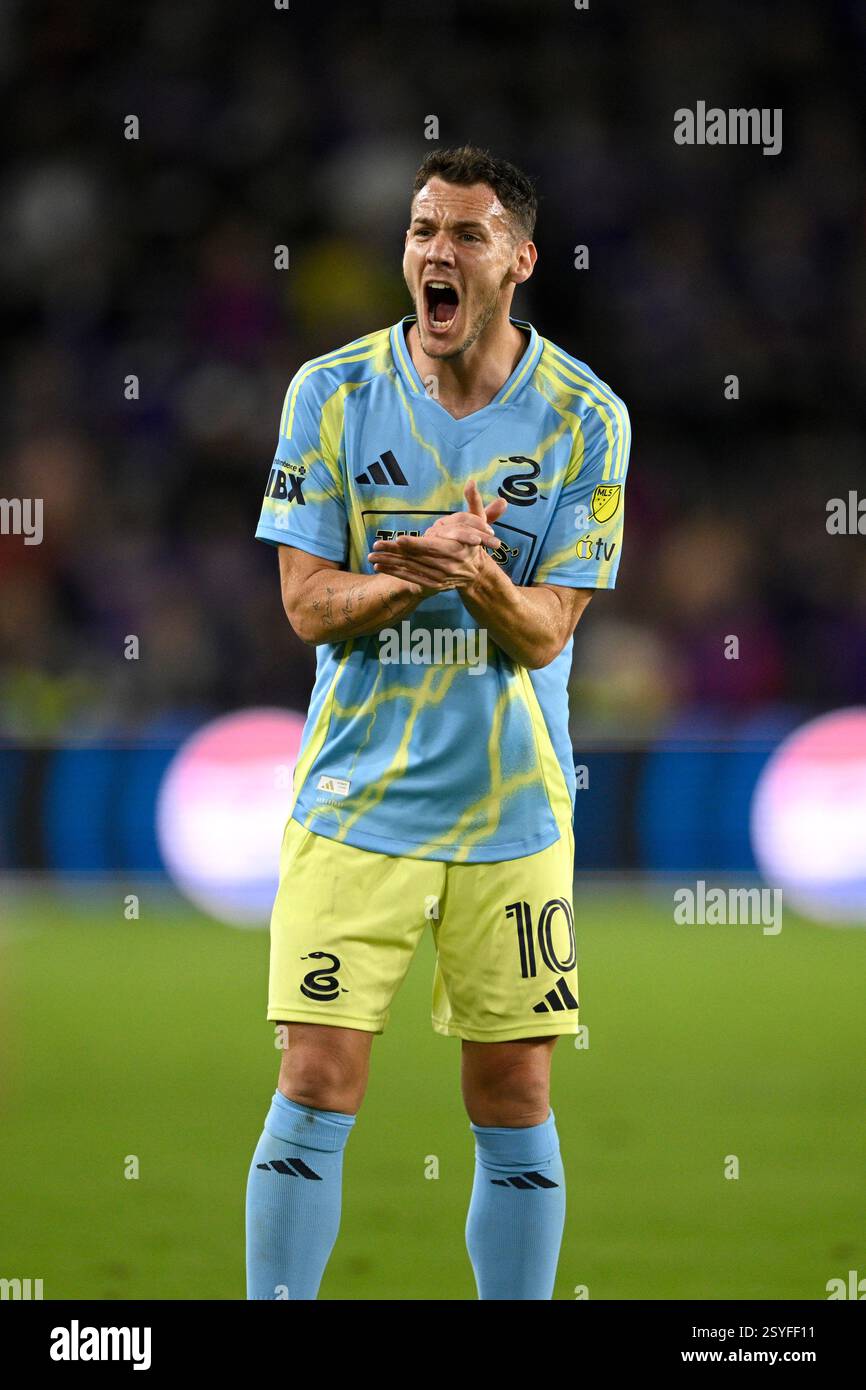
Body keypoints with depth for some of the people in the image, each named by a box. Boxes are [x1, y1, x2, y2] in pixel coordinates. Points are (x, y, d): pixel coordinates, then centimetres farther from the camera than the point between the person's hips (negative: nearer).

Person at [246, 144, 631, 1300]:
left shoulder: (585, 416, -3)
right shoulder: (333, 391, -2)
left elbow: (545, 634, -6)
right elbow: (308, 601, -5)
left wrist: (481, 580, -28)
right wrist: (419, 574, -23)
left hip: (512, 806, 1)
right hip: (355, 802, -1)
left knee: (516, 1106, 4)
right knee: (316, 1089, -6)